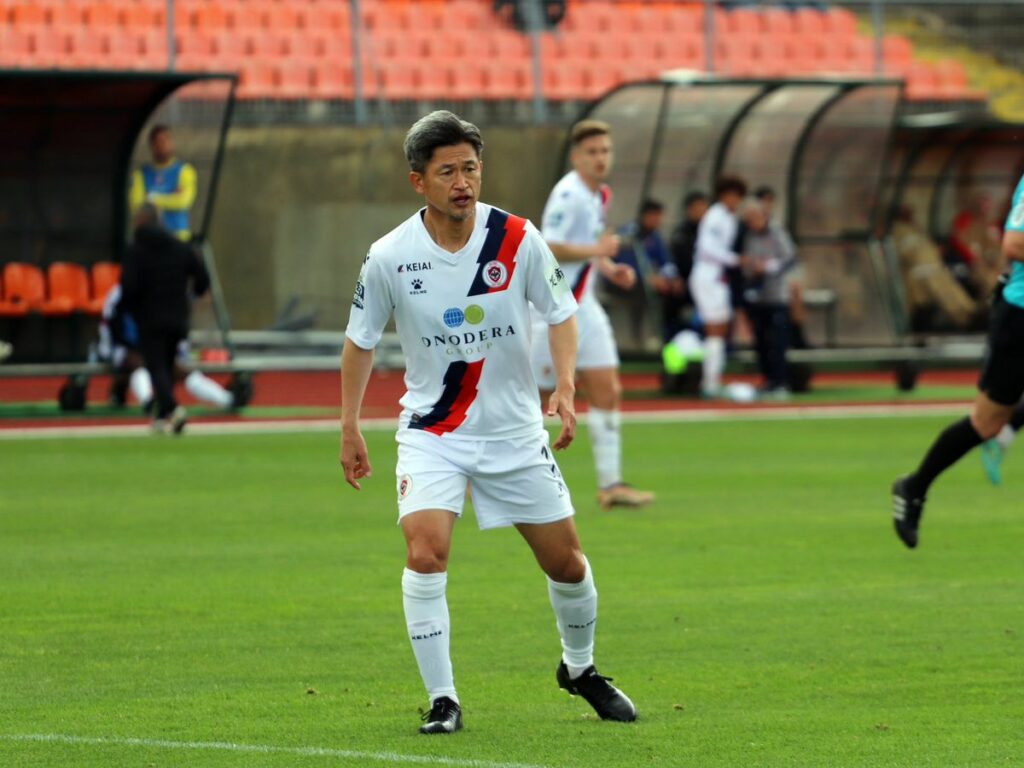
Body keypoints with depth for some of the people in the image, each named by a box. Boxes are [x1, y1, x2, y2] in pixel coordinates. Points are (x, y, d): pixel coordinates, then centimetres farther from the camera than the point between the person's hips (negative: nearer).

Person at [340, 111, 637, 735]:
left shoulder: (519, 240, -11)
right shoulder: (389, 258, -12)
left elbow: (561, 311, 3)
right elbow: (362, 339, 4)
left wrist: (566, 387, -12)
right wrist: (350, 428, 5)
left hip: (515, 430, 2)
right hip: (432, 431, -2)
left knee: (567, 562, 7)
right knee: (426, 551, -23)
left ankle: (580, 667, 36)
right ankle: (443, 699, -12)